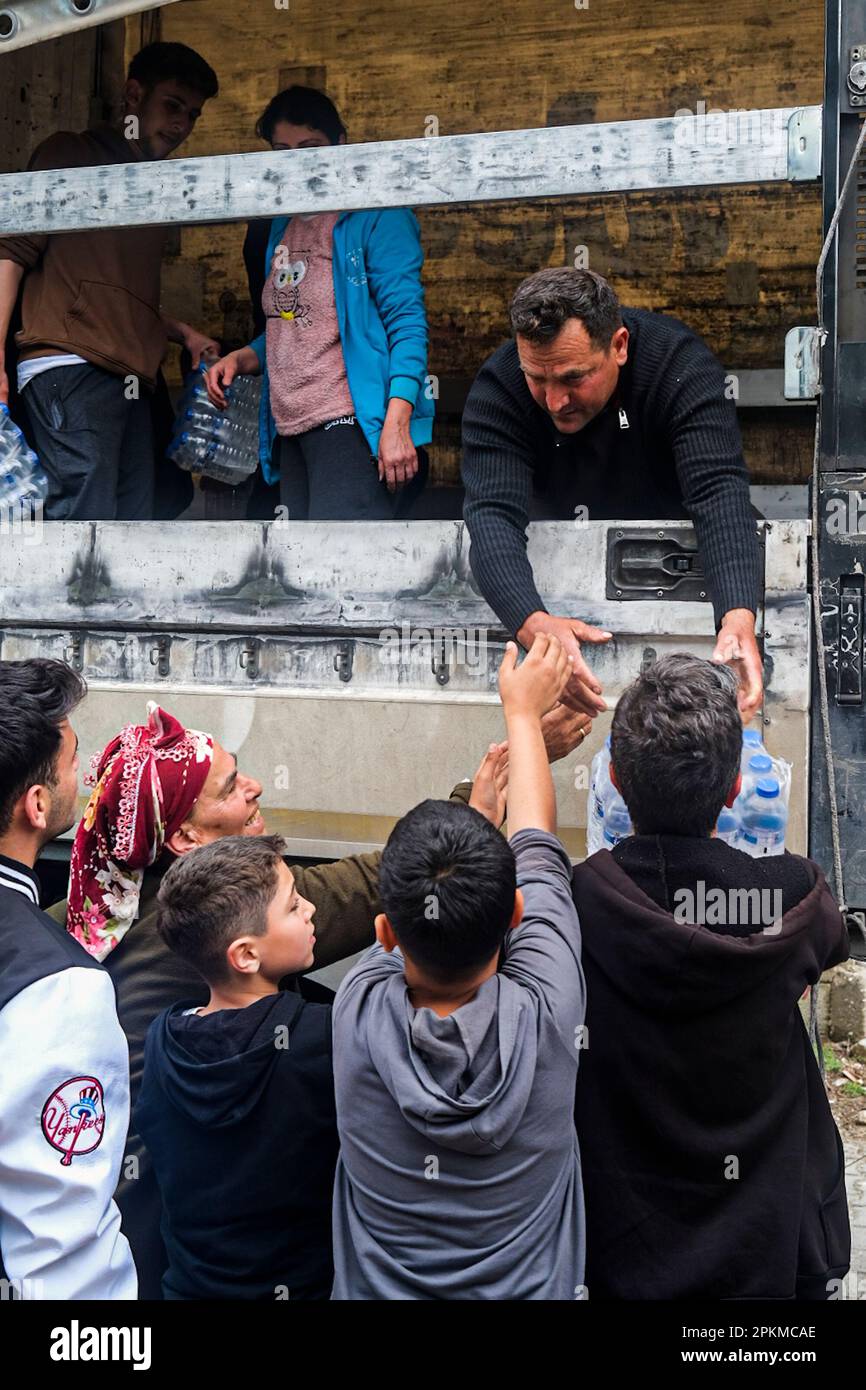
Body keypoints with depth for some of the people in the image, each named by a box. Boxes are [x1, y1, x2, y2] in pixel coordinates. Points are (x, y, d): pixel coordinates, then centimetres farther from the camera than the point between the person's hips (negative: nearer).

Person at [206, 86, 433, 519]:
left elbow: (406, 320, -9)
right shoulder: (284, 227, 21)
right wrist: (240, 358, 10)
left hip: (353, 422, -7)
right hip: (291, 432, 8)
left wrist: (396, 423, -19)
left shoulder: (375, 217, -1)